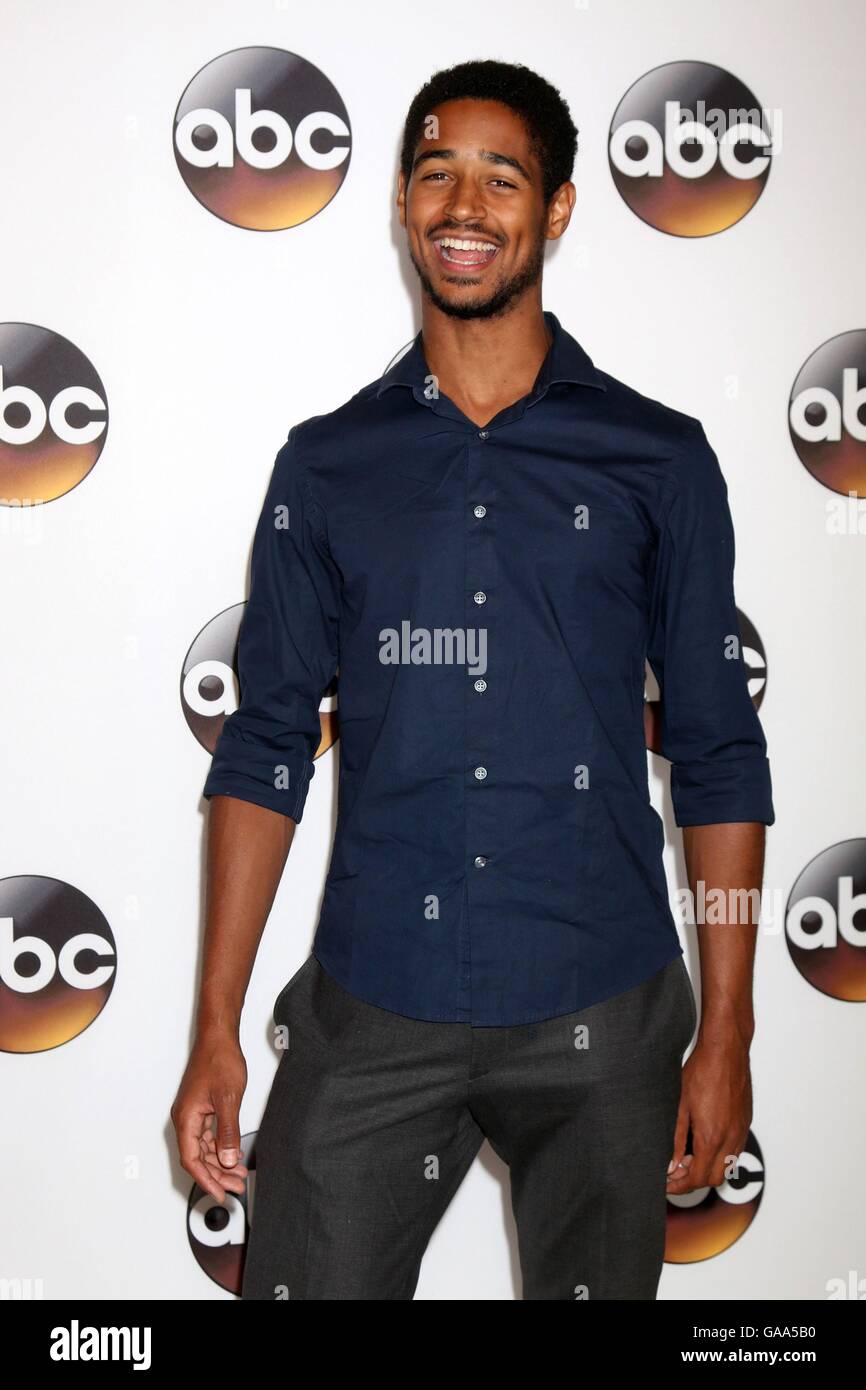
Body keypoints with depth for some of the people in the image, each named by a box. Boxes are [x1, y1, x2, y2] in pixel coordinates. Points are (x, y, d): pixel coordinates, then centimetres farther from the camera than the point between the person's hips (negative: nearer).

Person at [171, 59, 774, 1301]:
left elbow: (718, 754, 3)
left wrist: (726, 1034, 0)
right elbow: (266, 746, 6)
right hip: (371, 1013, 1)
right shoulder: (329, 464, 5)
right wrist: (216, 1026, 2)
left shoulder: (657, 459, 2)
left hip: (597, 1023, 0)